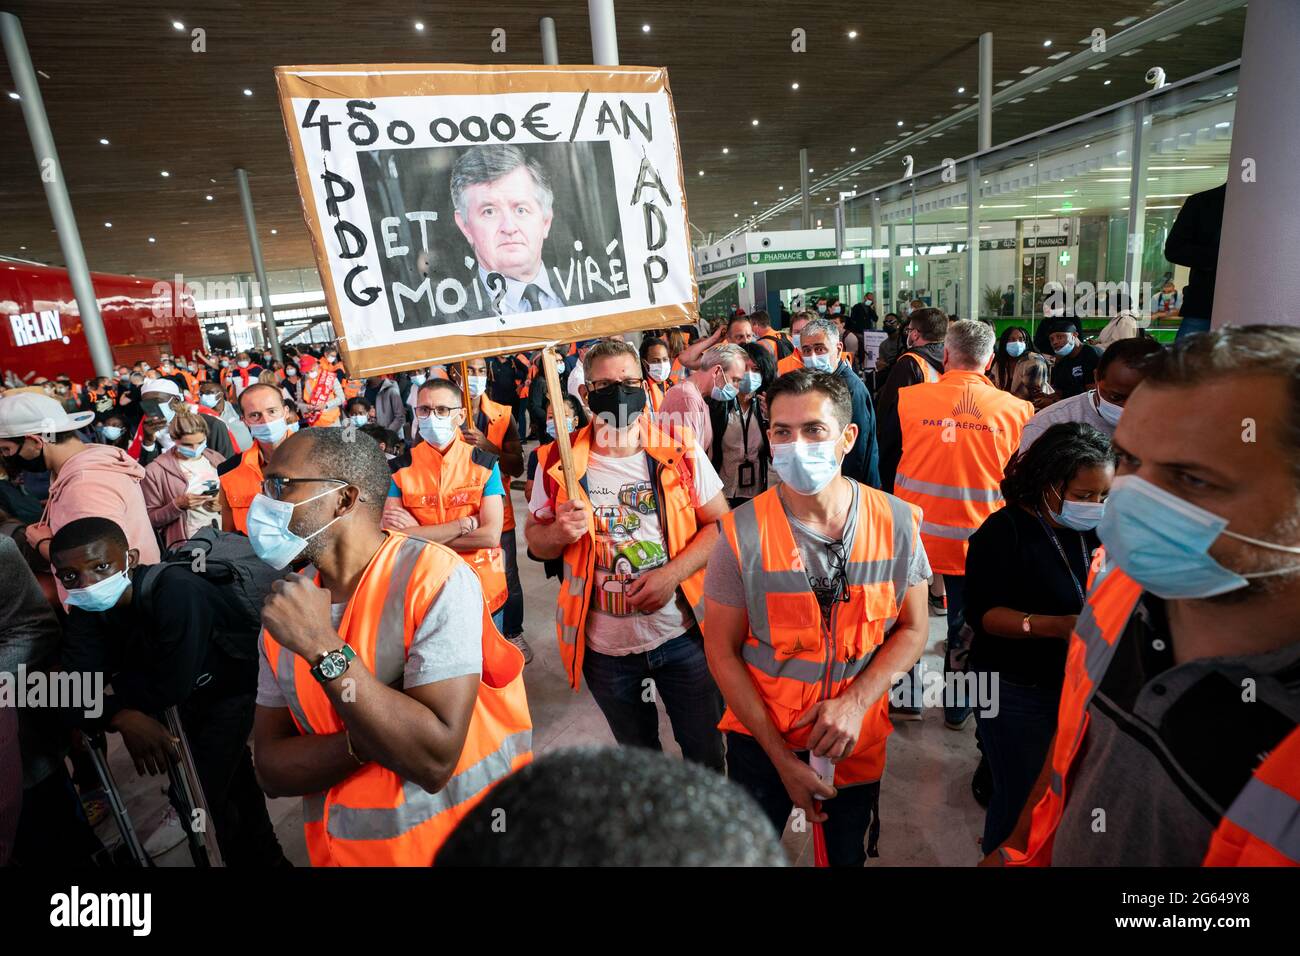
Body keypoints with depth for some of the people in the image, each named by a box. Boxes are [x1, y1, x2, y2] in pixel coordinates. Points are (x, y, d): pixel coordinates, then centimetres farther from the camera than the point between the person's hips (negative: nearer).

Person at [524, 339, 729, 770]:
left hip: (682, 634, -1)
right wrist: (559, 531, -19)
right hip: (604, 647, 1)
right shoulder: (558, 462, -6)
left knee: (706, 754, 17)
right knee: (637, 761, 25)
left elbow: (721, 524, -5)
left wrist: (672, 574, -18)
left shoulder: (679, 450, -8)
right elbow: (535, 539, 4)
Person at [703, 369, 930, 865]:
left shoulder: (896, 522, -14)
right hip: (761, 737, -1)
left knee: (849, 852, 26)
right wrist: (782, 757, -12)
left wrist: (856, 701, -17)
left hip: (859, 739, 2)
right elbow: (722, 651, -13)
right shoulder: (742, 532, -20)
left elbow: (912, 629, -3)